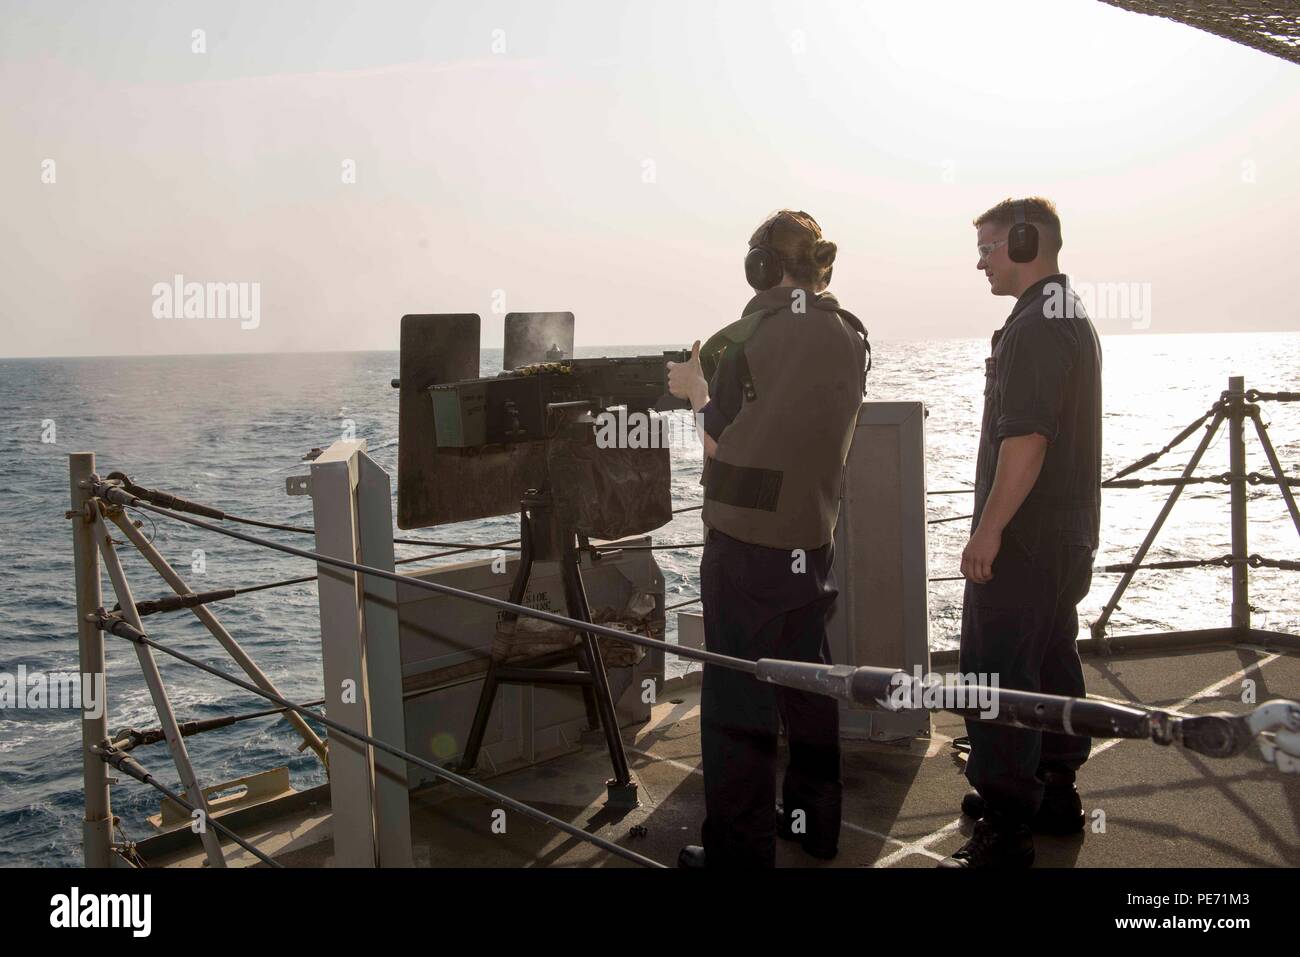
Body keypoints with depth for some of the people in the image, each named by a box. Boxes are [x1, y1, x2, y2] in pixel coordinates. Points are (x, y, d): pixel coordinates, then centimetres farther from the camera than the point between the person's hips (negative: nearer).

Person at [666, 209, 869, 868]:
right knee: (807, 678, 19)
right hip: (814, 536, 7)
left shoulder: (754, 333, -13)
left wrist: (697, 388, 9)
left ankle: (739, 851, 7)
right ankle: (815, 821, 32)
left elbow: (717, 442, -8)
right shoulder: (849, 337, 7)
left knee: (737, 696, 0)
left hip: (747, 542, -7)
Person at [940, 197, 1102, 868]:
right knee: (1052, 663, 18)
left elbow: (1024, 440, -25)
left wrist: (988, 530, -23)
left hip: (1023, 537, -11)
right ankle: (1055, 795, 31)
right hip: (1071, 533, 11)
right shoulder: (1075, 318, 16)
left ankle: (1006, 829, -2)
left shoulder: (1033, 327, -17)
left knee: (997, 677, -7)